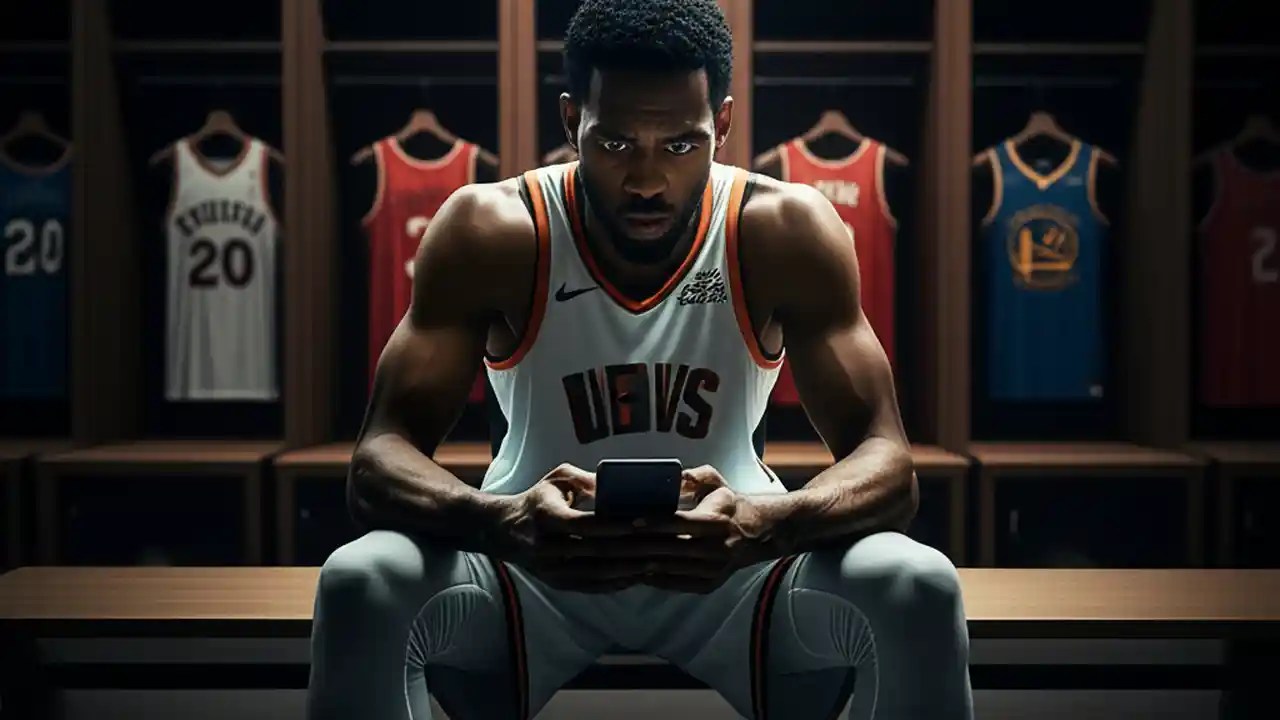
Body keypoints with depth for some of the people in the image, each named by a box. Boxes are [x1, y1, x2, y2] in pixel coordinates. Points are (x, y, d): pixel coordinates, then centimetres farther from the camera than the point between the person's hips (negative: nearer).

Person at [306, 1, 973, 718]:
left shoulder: (789, 231, -16)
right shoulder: (489, 232, -18)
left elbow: (887, 461, -20)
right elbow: (381, 455, -21)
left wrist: (766, 523, -43)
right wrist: (501, 521, -44)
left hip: (731, 557, 1)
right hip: (532, 560, 0)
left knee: (920, 591, -27)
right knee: (360, 585, -29)